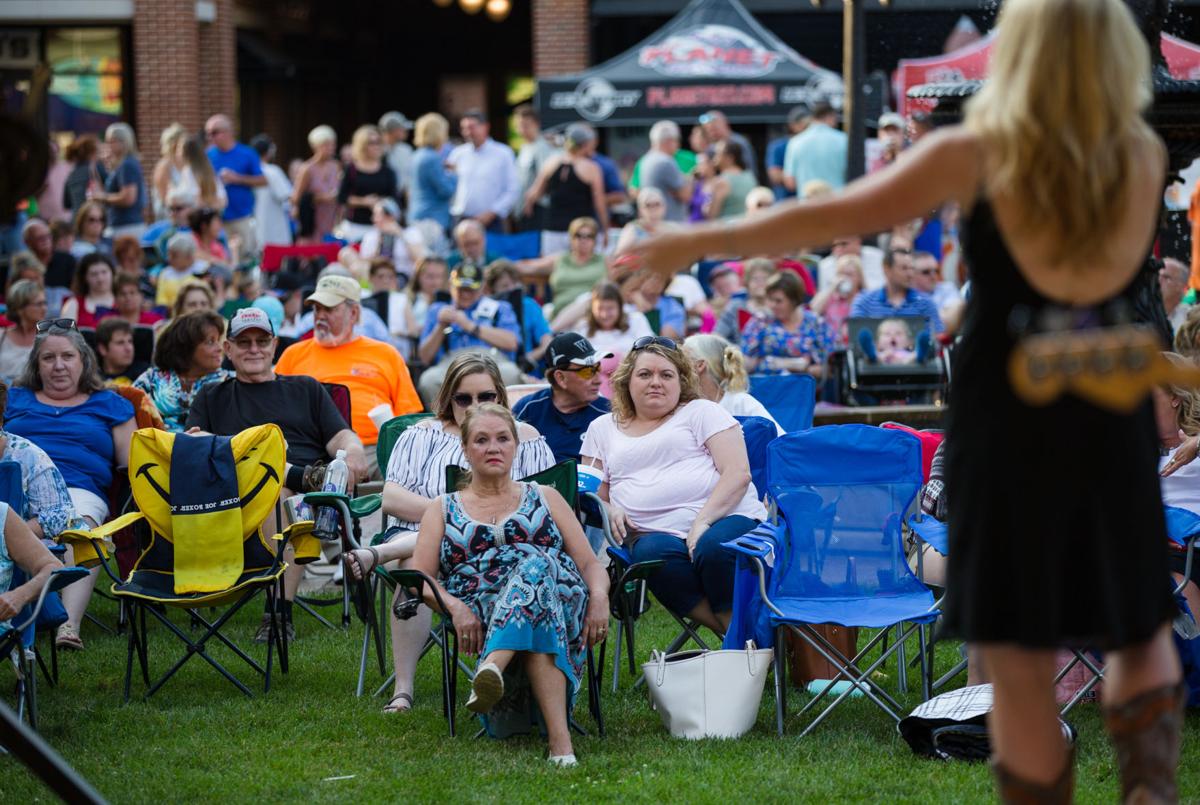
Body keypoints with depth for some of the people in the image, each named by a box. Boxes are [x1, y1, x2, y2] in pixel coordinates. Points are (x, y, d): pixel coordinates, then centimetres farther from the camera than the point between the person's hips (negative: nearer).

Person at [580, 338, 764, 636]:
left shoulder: (701, 412, 13)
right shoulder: (603, 428, 24)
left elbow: (738, 474, 1)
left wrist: (702, 523, -14)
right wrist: (607, 511, -2)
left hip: (726, 518, -2)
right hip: (656, 533, 2)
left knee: (712, 548, -38)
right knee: (651, 553, -36)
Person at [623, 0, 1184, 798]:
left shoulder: (976, 155, -4)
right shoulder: (1146, 156, 2)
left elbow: (836, 217, -8)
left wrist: (698, 242, -1)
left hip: (1007, 424, -2)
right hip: (1115, 424, 2)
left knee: (1020, 661, 6)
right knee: (1139, 630, 16)